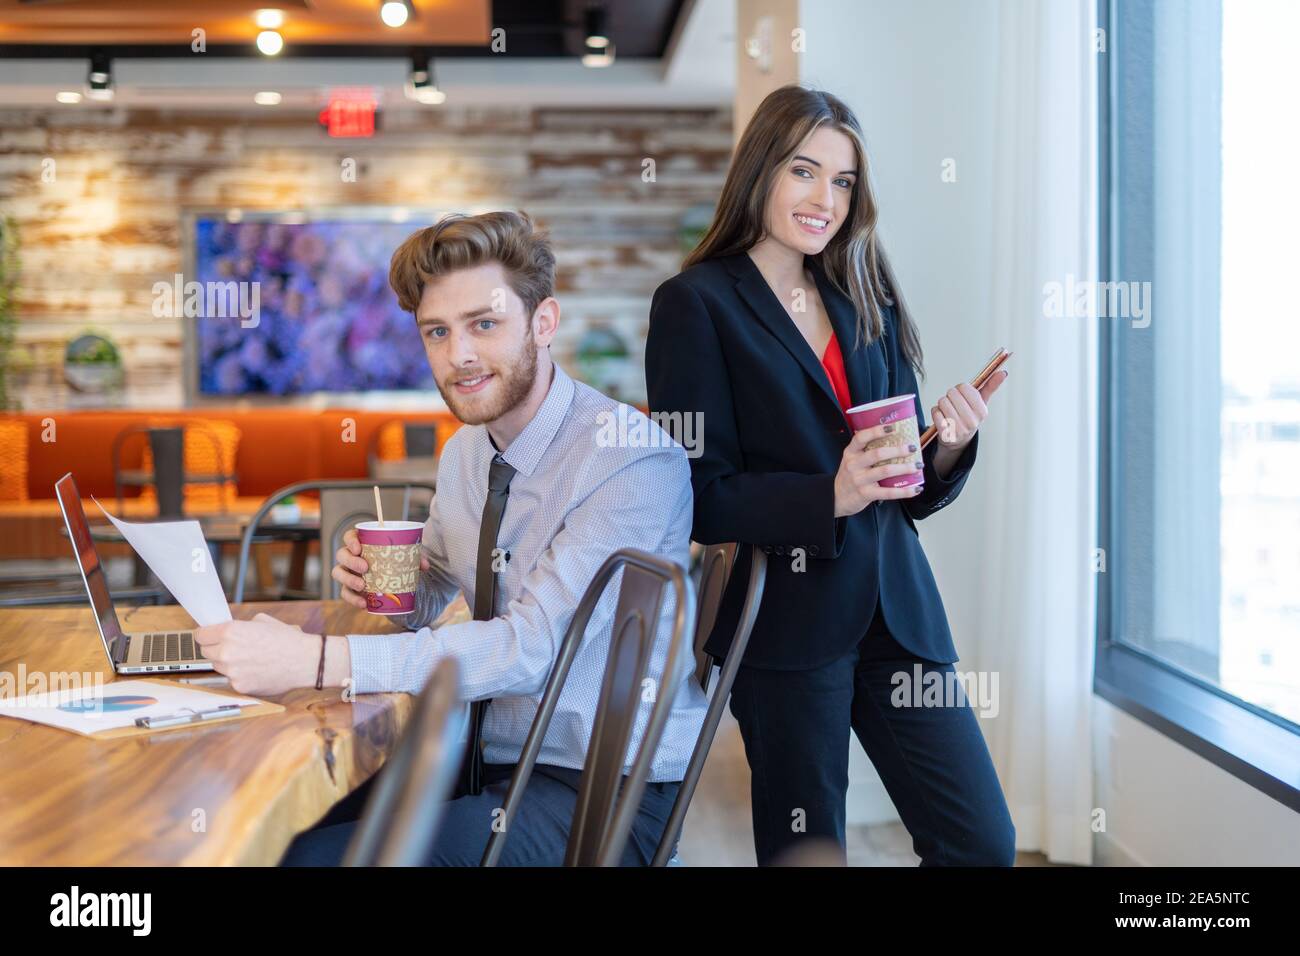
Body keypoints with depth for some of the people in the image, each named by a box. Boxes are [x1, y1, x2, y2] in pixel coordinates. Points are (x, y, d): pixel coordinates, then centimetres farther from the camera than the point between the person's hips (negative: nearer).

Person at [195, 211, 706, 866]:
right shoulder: (466, 449, 8)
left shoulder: (637, 461, -19)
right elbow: (431, 591, 23)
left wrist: (317, 660, -35)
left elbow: (532, 647, -29)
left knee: (320, 855, -22)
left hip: (601, 793, -7)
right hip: (492, 759, 7)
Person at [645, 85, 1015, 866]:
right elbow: (699, 499, -9)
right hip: (787, 621, -5)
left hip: (897, 611, 5)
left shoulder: (867, 303, 13)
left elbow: (912, 491, 14)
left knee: (985, 843, 2)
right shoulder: (697, 304, -3)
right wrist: (830, 496, -22)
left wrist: (950, 446, -8)